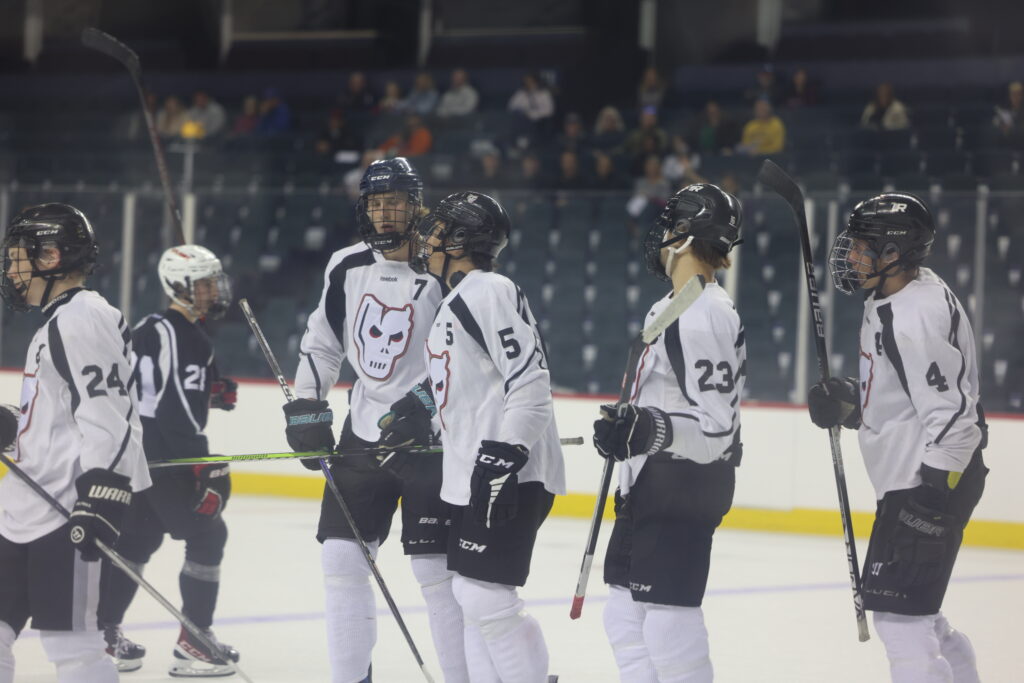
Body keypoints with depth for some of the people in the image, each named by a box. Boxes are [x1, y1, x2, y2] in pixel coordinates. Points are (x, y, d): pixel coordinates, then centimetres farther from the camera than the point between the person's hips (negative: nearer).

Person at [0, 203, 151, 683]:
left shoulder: (82, 318, -13)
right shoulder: (57, 320, 21)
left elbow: (106, 414, -22)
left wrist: (101, 496, -28)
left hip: (66, 512, -11)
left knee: (68, 638, -13)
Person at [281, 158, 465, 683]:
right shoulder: (347, 267, 6)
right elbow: (321, 340, 17)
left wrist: (421, 405, -24)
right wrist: (306, 409, 11)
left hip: (429, 440, -6)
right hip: (363, 434, 6)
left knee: (436, 570, -6)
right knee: (341, 556, 4)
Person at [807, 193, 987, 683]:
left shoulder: (915, 319, -22)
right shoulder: (893, 300, 11)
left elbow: (951, 413, -25)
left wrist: (934, 493, -24)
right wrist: (848, 402, 5)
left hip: (932, 482, -11)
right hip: (908, 479, 11)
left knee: (899, 614, -10)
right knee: (914, 610, 19)